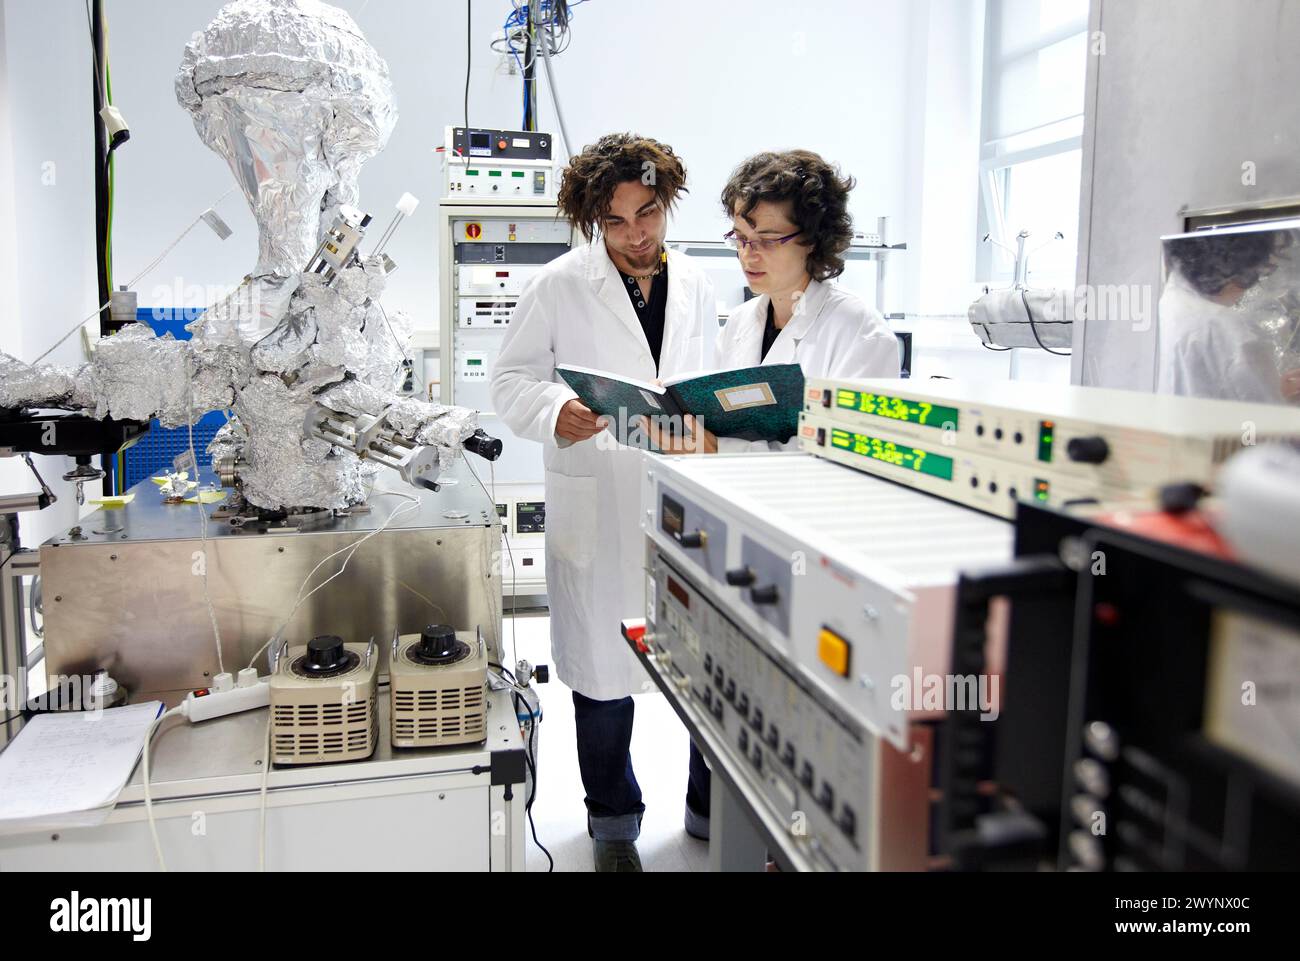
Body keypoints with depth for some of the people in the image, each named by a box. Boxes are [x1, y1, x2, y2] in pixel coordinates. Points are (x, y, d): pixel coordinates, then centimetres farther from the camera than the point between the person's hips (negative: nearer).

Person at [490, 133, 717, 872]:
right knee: (605, 673, 8)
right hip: (599, 511, -3)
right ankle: (614, 824, 32)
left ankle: (714, 804, 35)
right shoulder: (561, 285, -2)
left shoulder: (698, 287, 10)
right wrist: (554, 412, -22)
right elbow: (512, 379, -1)